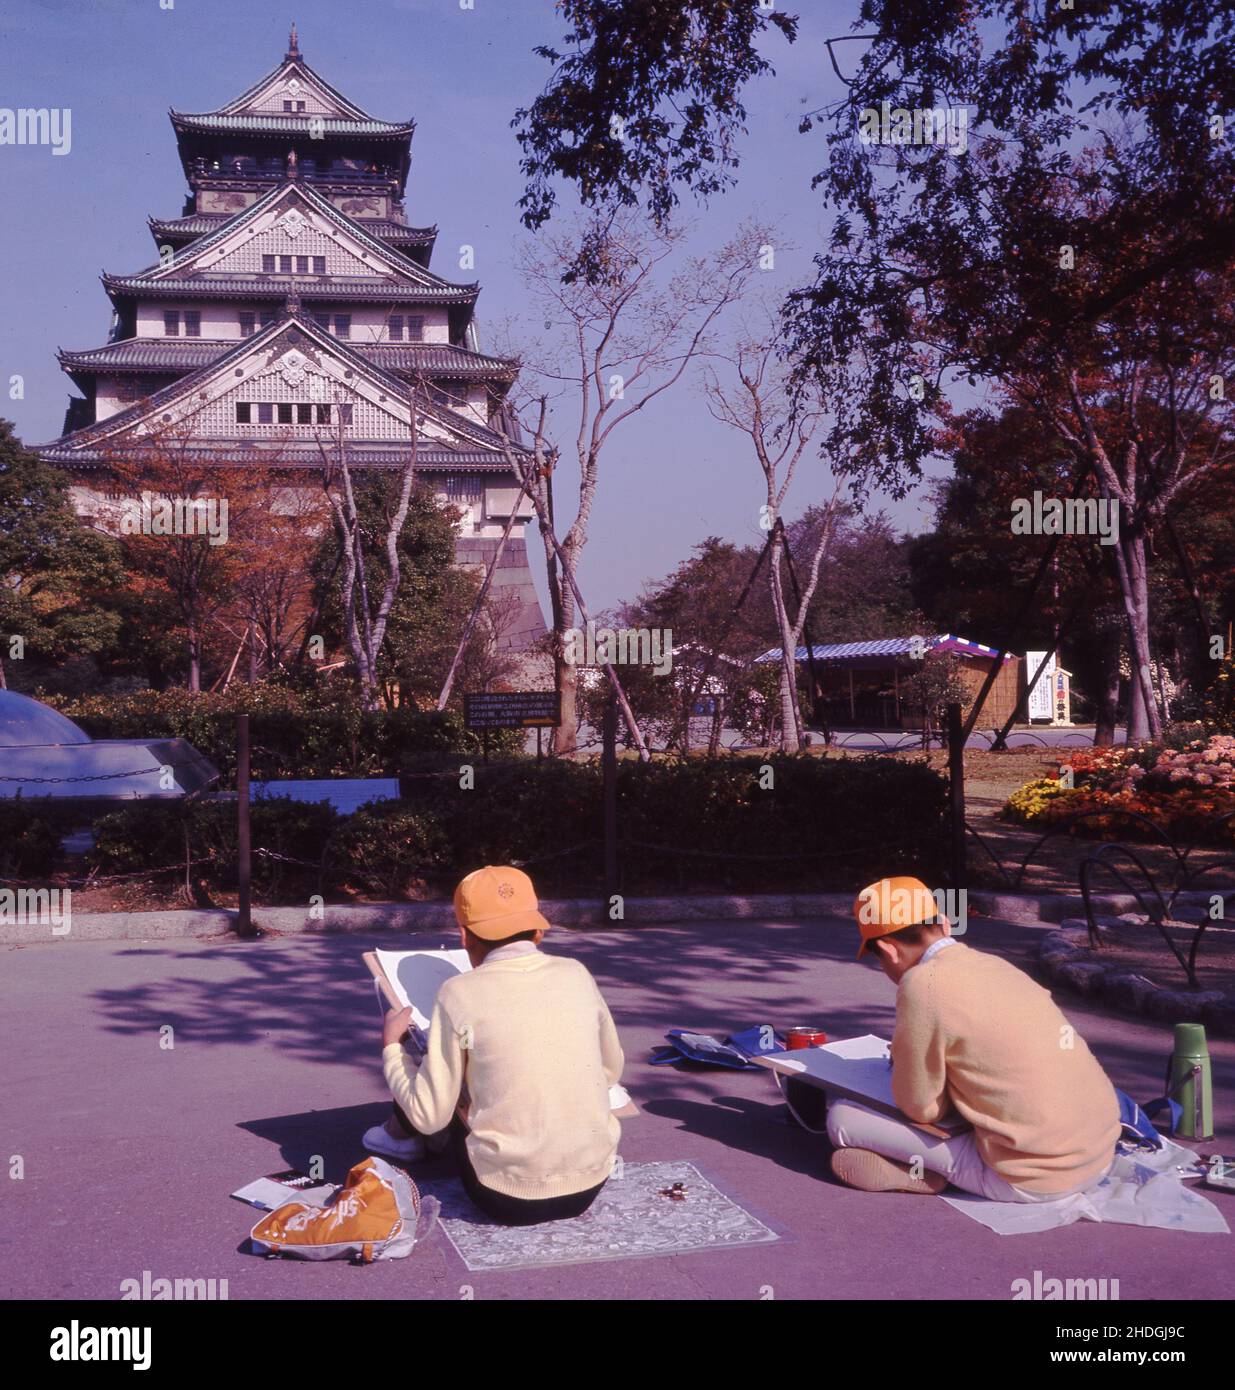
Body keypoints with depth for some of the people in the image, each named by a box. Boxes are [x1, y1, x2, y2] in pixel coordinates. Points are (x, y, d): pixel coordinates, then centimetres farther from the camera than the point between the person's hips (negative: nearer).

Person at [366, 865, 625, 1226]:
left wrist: (391, 1045, 9)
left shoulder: (460, 994, -11)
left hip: (508, 1199, -4)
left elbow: (429, 1116, -7)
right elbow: (611, 1071, 12)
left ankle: (399, 1135, 46)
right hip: (590, 1186, 4)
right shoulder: (576, 975, -1)